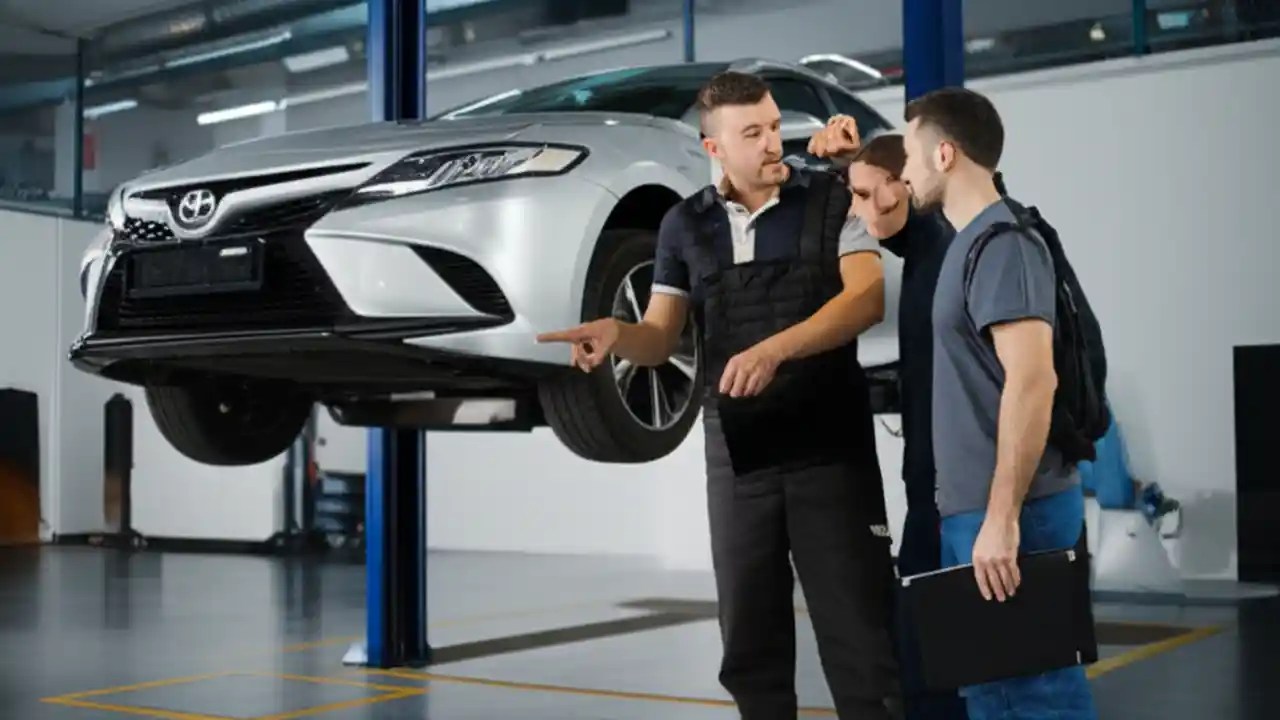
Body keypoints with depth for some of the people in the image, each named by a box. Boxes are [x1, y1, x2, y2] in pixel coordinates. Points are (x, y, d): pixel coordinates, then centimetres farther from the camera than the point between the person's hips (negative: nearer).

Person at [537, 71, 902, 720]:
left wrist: (774, 349, -27)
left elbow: (867, 298, -14)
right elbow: (660, 339, 9)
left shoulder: (833, 200, -1)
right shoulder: (686, 225, 7)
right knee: (749, 643, 10)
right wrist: (615, 334, -15)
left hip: (830, 446, -3)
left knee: (860, 634, -2)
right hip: (736, 454, 3)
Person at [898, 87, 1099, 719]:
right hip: (973, 507, 9)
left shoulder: (1002, 244, -14)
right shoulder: (972, 241, 15)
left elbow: (1032, 380, -23)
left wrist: (1002, 518, -25)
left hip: (1008, 511, -9)